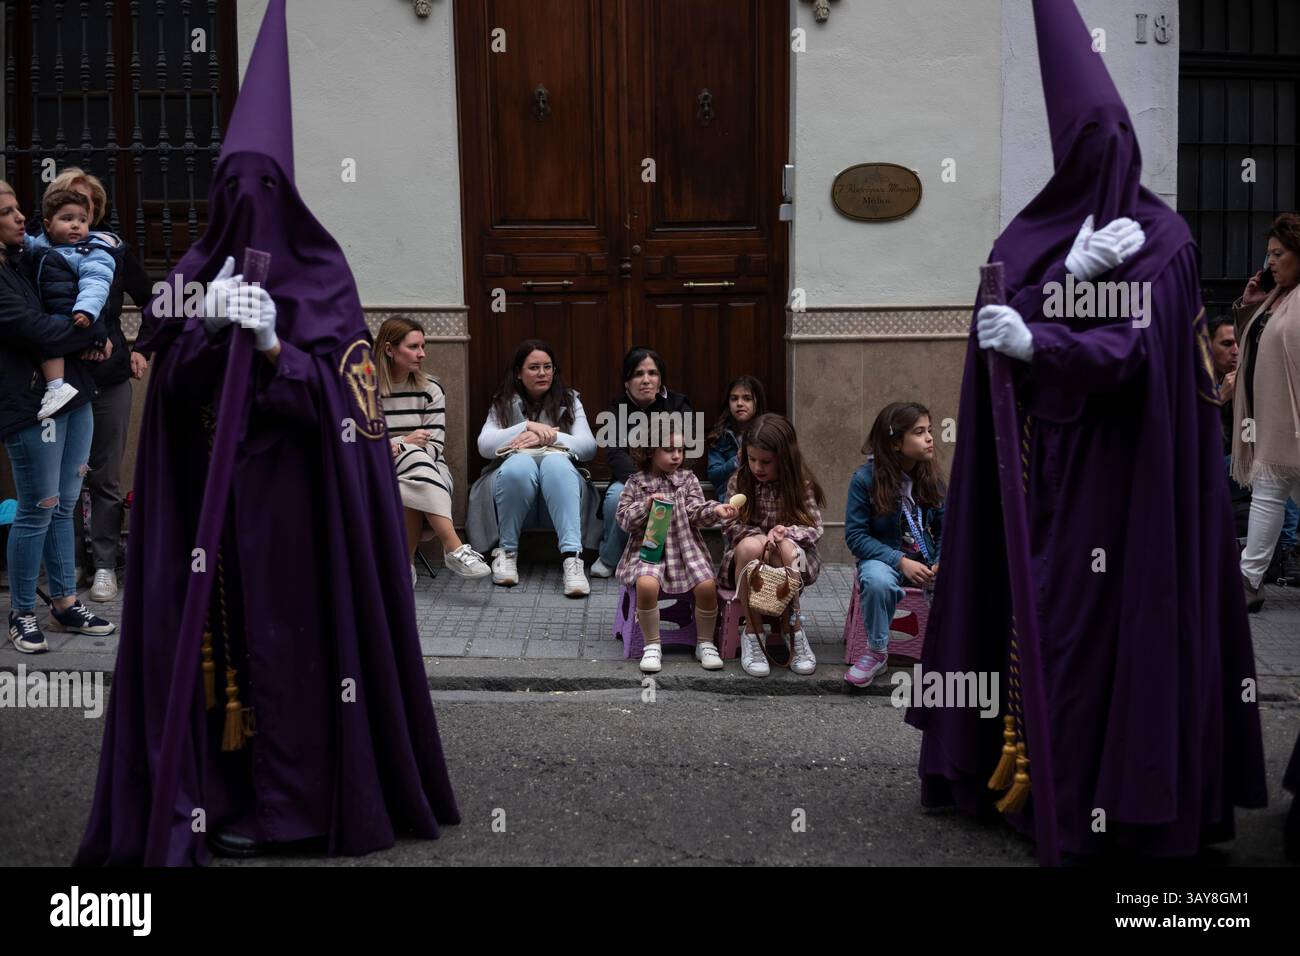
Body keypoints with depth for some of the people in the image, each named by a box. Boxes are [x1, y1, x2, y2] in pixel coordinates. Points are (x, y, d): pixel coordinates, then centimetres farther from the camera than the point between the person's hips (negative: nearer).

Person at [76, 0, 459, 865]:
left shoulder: (321, 271, 0)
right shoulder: (200, 268, 12)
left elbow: (338, 391, -6)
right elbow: (170, 381, 3)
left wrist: (271, 346, -20)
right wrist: (208, 328, -15)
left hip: (291, 497, -3)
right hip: (210, 498, 4)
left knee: (285, 630, -5)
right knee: (215, 628, -1)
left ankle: (288, 795, 2)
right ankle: (217, 784, 6)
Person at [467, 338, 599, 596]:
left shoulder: (569, 401, 17)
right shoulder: (503, 403, 16)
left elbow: (589, 447, 2)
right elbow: (484, 446, -1)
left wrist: (547, 437, -12)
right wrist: (528, 427, -11)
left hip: (558, 487, 0)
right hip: (513, 480, 0)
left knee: (556, 461, -36)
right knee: (520, 464, -36)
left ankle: (572, 557, -51)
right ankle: (506, 552, -24)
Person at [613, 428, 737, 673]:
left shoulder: (688, 479, 9)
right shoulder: (636, 483, 5)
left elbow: (696, 514, 0)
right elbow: (624, 519, 1)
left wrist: (715, 510, -19)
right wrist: (646, 505, -14)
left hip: (684, 548, 2)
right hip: (648, 548, -2)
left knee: (707, 586, -21)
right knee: (646, 585, -32)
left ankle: (705, 643, 2)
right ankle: (652, 646, -14)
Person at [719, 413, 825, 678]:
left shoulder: (801, 485, -4)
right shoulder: (739, 481, -1)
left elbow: (815, 530, -5)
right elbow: (730, 527, -3)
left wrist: (786, 532, -26)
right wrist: (760, 536, -23)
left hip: (792, 560, 0)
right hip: (747, 557, 1)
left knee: (786, 548, -36)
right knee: (749, 546, -35)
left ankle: (794, 630, -24)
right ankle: (752, 633, -29)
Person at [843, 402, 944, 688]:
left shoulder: (932, 478, 2)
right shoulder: (866, 478, -11)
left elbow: (945, 528, 5)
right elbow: (855, 535, -12)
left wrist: (942, 561, -16)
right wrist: (900, 561, -21)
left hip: (927, 559, 3)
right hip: (883, 558, -3)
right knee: (877, 581, -37)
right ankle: (877, 651, -11)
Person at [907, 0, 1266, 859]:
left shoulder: (1160, 238, -4)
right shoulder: (1032, 232, 10)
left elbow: (1132, 349, -16)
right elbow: (994, 317, -4)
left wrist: (1035, 342, -32)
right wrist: (1070, 272, -19)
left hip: (1117, 476, -4)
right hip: (1039, 472, 4)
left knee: (1106, 617, -5)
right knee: (1032, 612, 4)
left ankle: (1106, 789, 2)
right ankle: (1022, 766, 13)